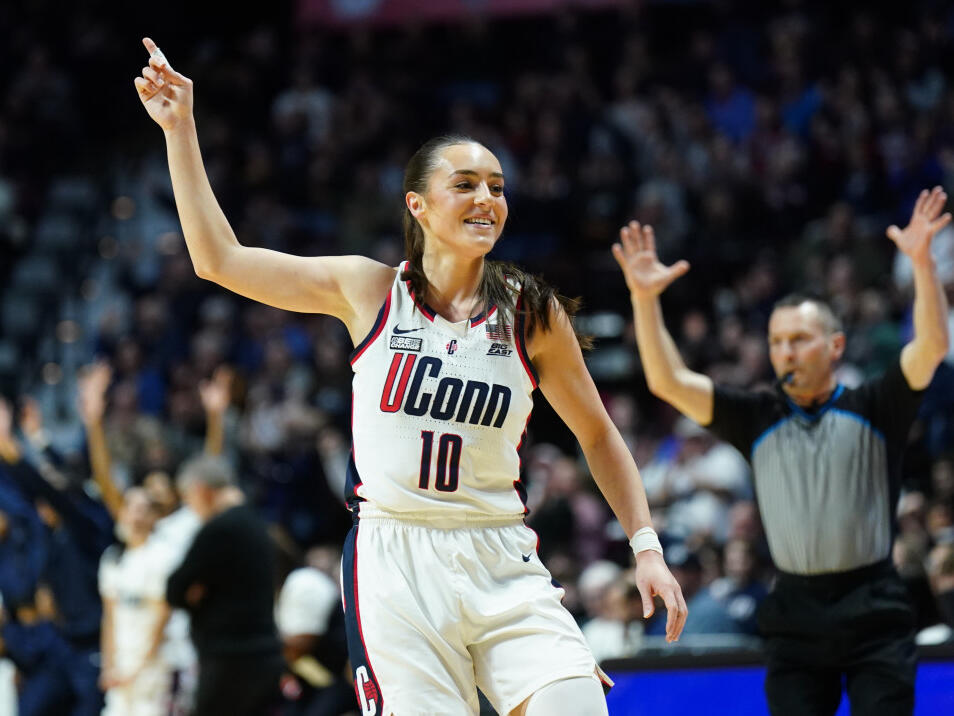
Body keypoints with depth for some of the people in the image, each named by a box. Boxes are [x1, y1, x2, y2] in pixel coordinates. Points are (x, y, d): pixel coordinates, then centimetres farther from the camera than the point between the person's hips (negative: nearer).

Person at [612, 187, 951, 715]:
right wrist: (645, 299, -8)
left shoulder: (873, 409, 3)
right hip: (795, 618, 3)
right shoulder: (758, 419, 9)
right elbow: (668, 382, 3)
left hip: (873, 614, -2)